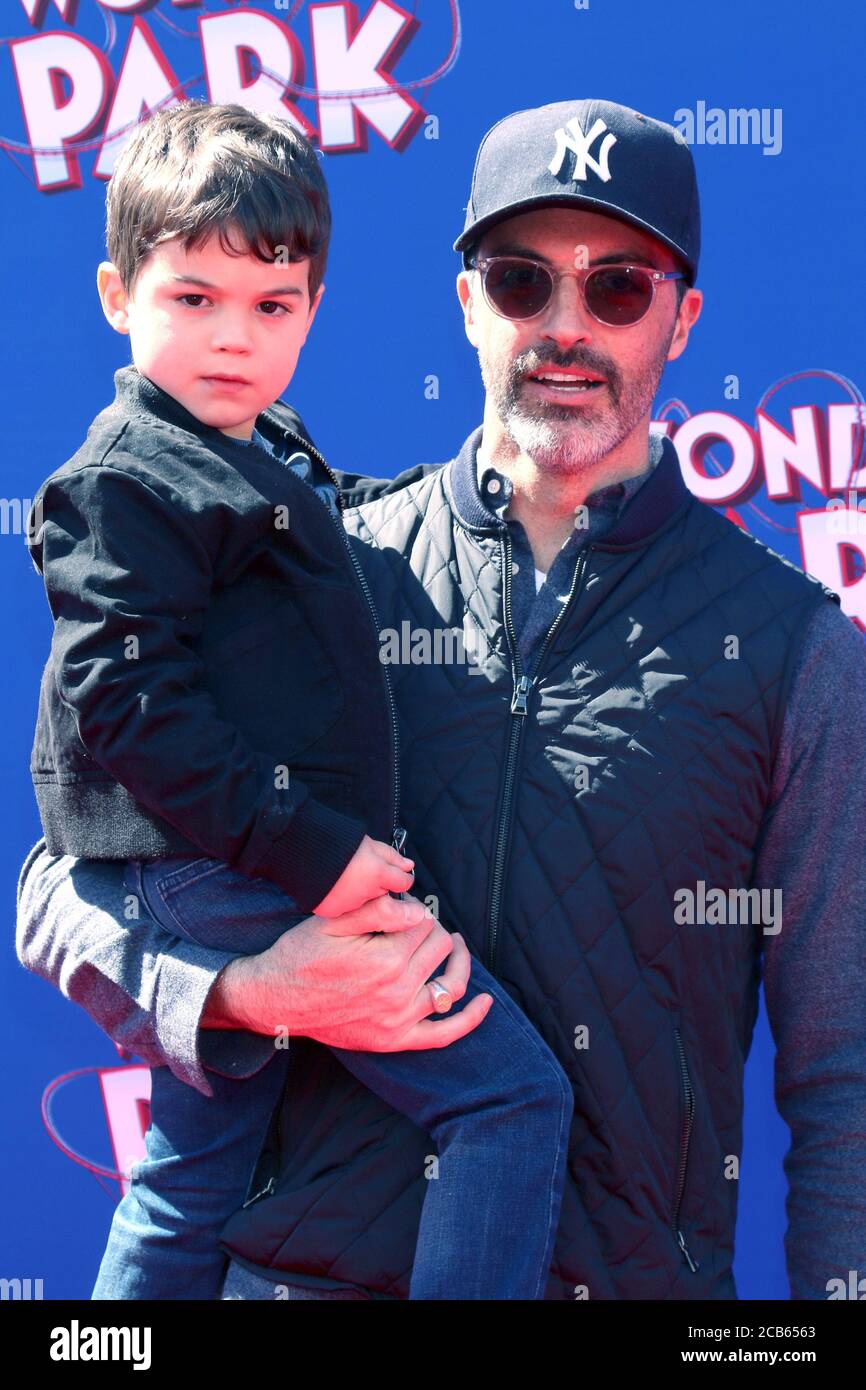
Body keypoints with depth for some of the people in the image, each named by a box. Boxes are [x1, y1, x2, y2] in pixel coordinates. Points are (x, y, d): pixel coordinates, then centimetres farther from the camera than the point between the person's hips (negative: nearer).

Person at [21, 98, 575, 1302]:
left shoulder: (274, 455, 18)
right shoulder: (122, 483, -11)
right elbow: (129, 701, -21)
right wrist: (311, 850, -23)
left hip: (231, 876, 10)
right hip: (228, 878, -10)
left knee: (191, 1180, 18)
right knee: (515, 1094, -10)